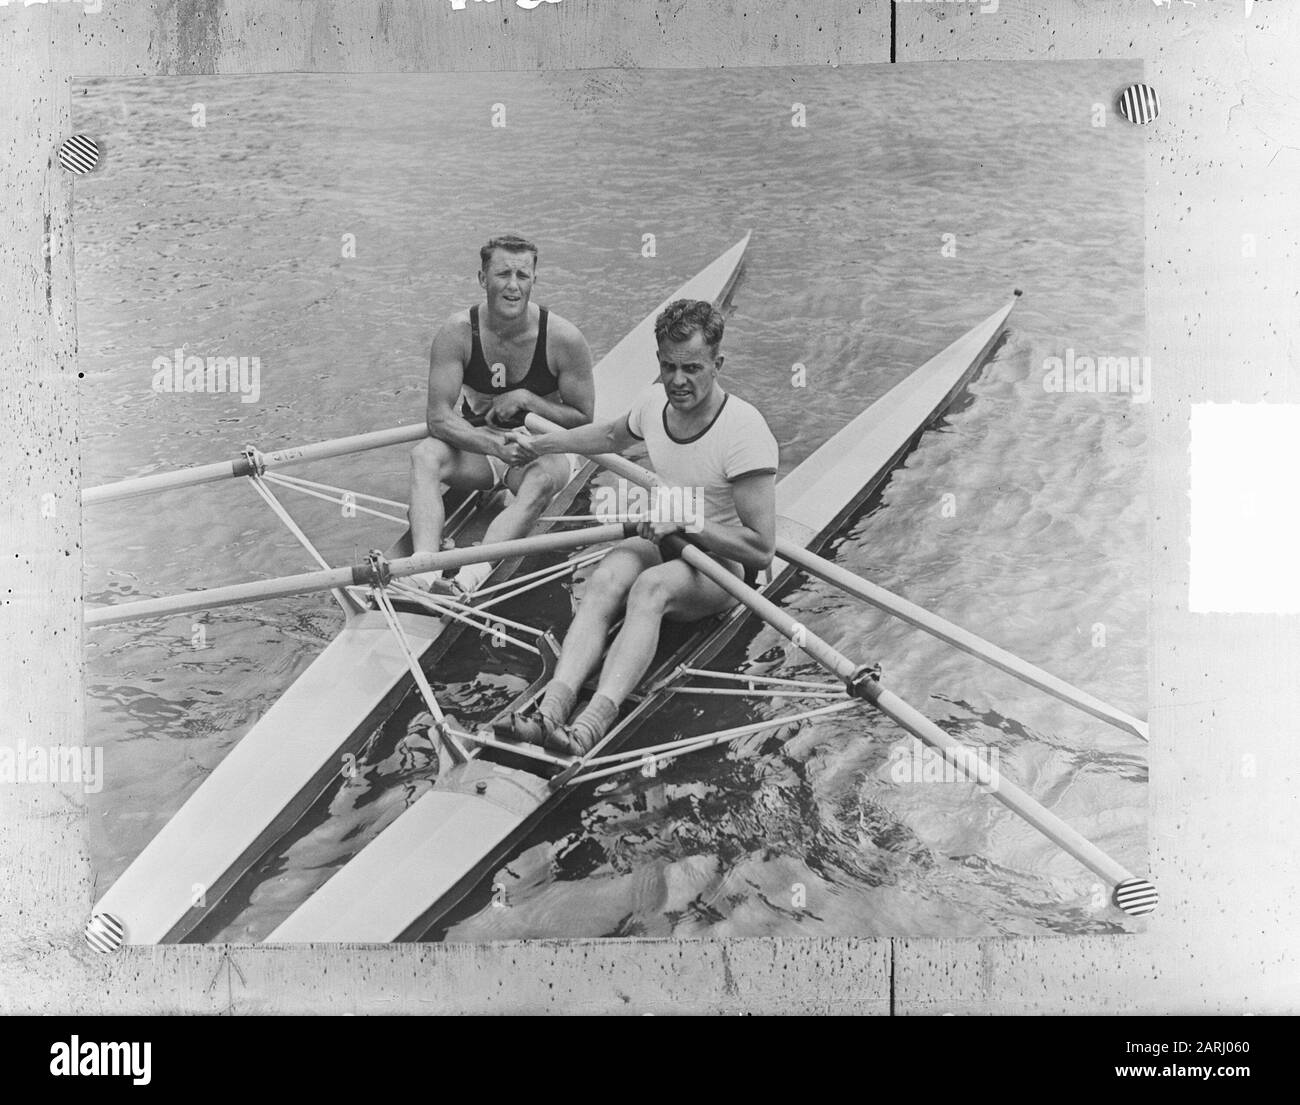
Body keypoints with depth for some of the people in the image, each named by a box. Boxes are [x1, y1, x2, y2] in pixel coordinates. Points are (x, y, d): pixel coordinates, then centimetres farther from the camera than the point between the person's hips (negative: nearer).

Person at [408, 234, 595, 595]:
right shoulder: (458, 331, -12)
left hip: (542, 450, -2)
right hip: (478, 445, 2)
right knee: (424, 455, -27)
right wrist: (495, 445, -32)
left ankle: (472, 575, -53)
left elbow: (583, 420, -6)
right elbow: (439, 417, -16)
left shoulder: (563, 338, -15)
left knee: (542, 479, -36)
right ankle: (424, 569, -45)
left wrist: (524, 399, -19)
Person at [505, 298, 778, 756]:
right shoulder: (654, 400, -4)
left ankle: (594, 720, -54)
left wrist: (686, 522, -26)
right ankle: (553, 704, -45)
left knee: (652, 587, -37)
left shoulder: (744, 431, -24)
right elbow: (613, 435, 24)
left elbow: (761, 549, -25)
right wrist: (541, 444, 30)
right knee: (606, 579, -28)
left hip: (723, 561, -6)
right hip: (660, 542, 6)